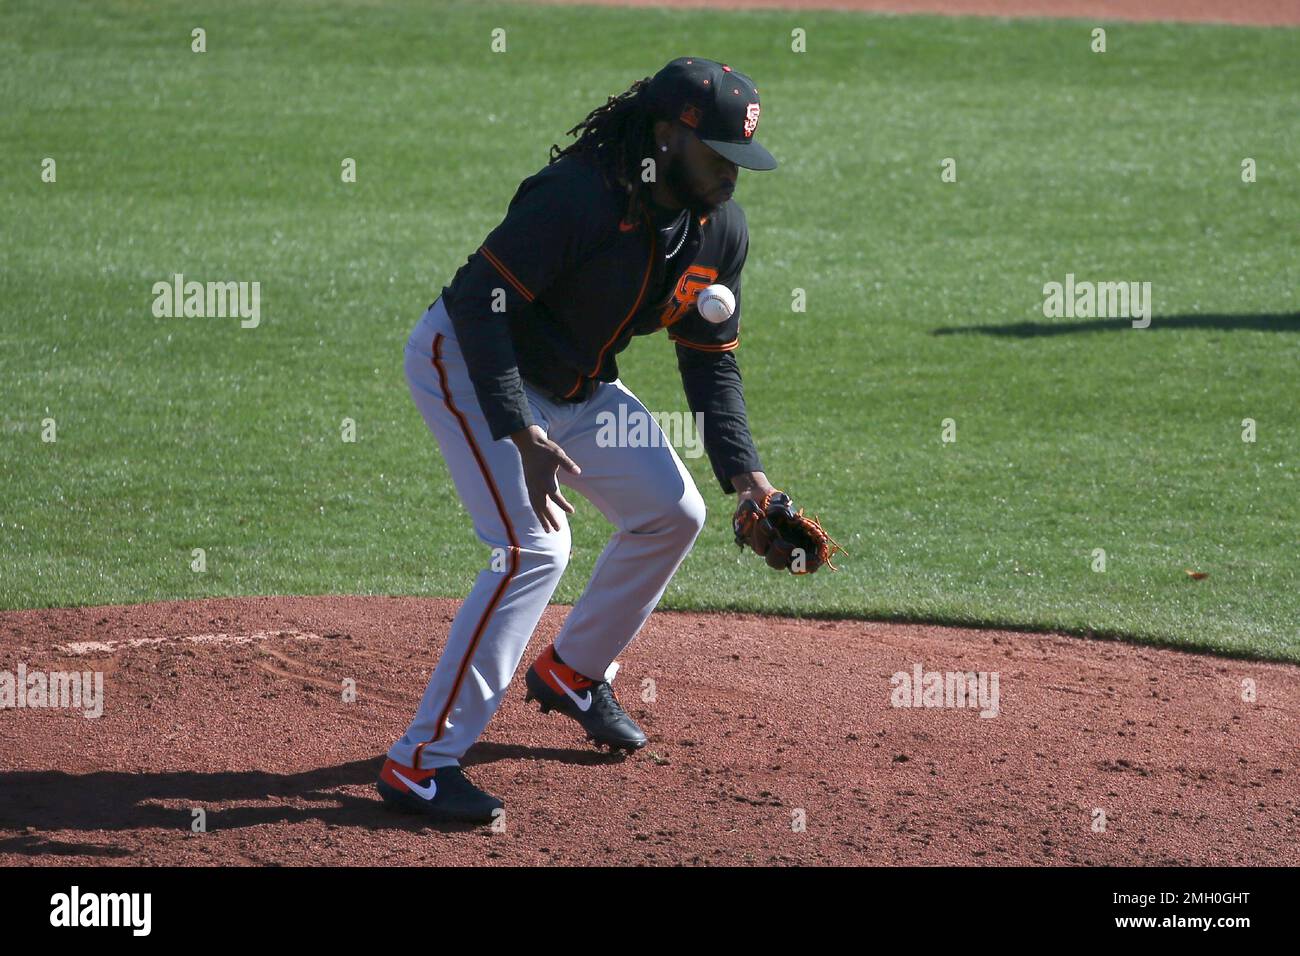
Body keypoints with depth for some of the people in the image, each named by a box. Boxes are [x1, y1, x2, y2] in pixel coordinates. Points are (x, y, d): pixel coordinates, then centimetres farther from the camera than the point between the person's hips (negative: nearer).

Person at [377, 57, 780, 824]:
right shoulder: (580, 195, -32)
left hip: (574, 384, 8)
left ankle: (574, 672, 33)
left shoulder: (723, 229, -7)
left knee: (674, 512, 10)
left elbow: (711, 361, 2)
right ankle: (422, 763, -21)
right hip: (466, 361, -8)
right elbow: (479, 302, -32)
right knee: (535, 548, -22)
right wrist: (520, 435, -40)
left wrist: (744, 473, -11)